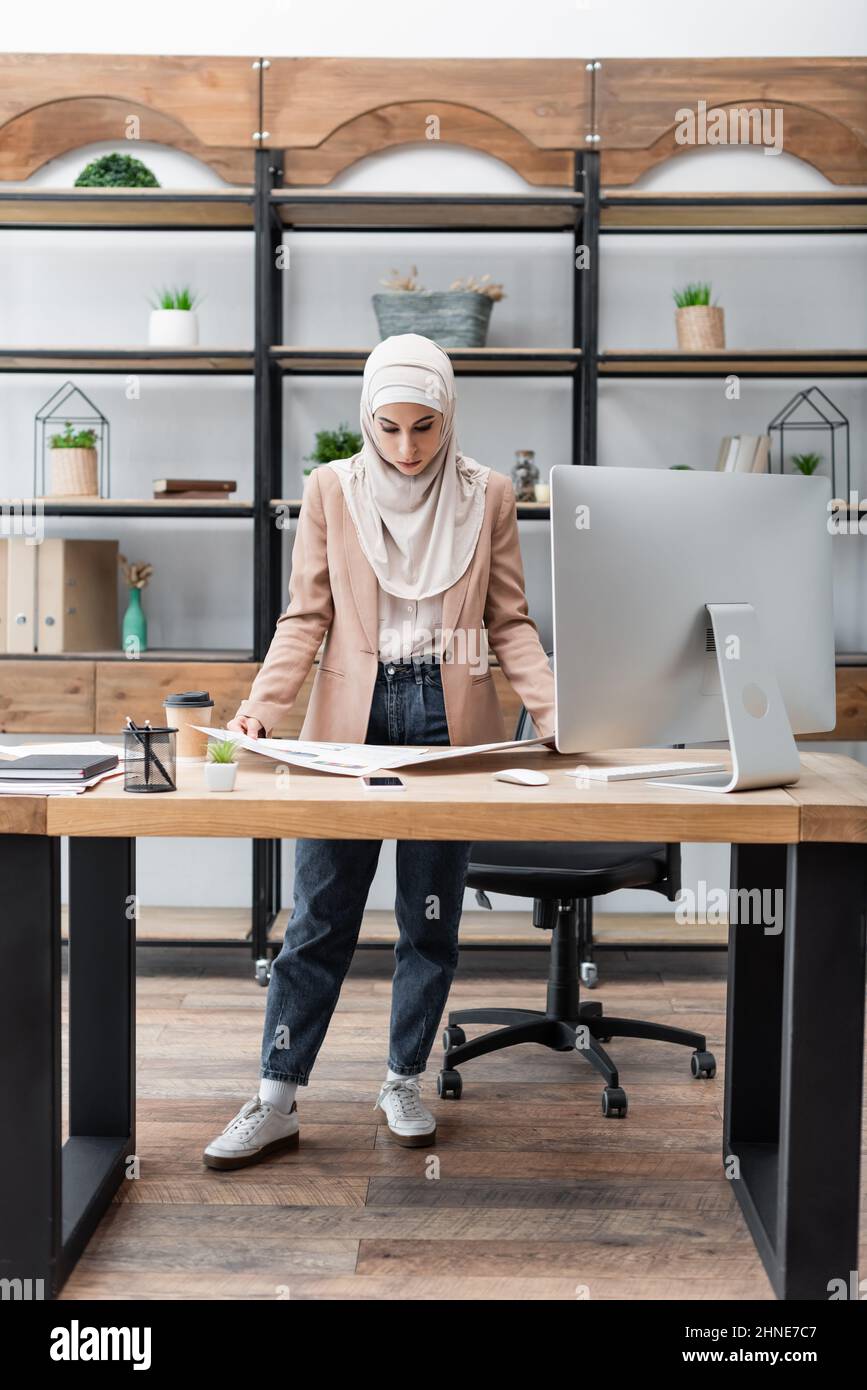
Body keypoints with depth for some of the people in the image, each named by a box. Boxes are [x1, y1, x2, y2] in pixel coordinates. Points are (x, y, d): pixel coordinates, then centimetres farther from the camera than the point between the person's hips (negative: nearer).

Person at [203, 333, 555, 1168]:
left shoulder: (486, 495, 4)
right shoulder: (331, 490, 3)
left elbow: (508, 621, 6)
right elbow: (306, 615, 3)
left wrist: (552, 709, -8)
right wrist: (261, 706, -10)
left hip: (450, 721, 1)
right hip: (351, 721, 0)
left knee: (431, 915, 8)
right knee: (318, 918, 1)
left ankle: (404, 1084, 25)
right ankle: (276, 1102, 12)